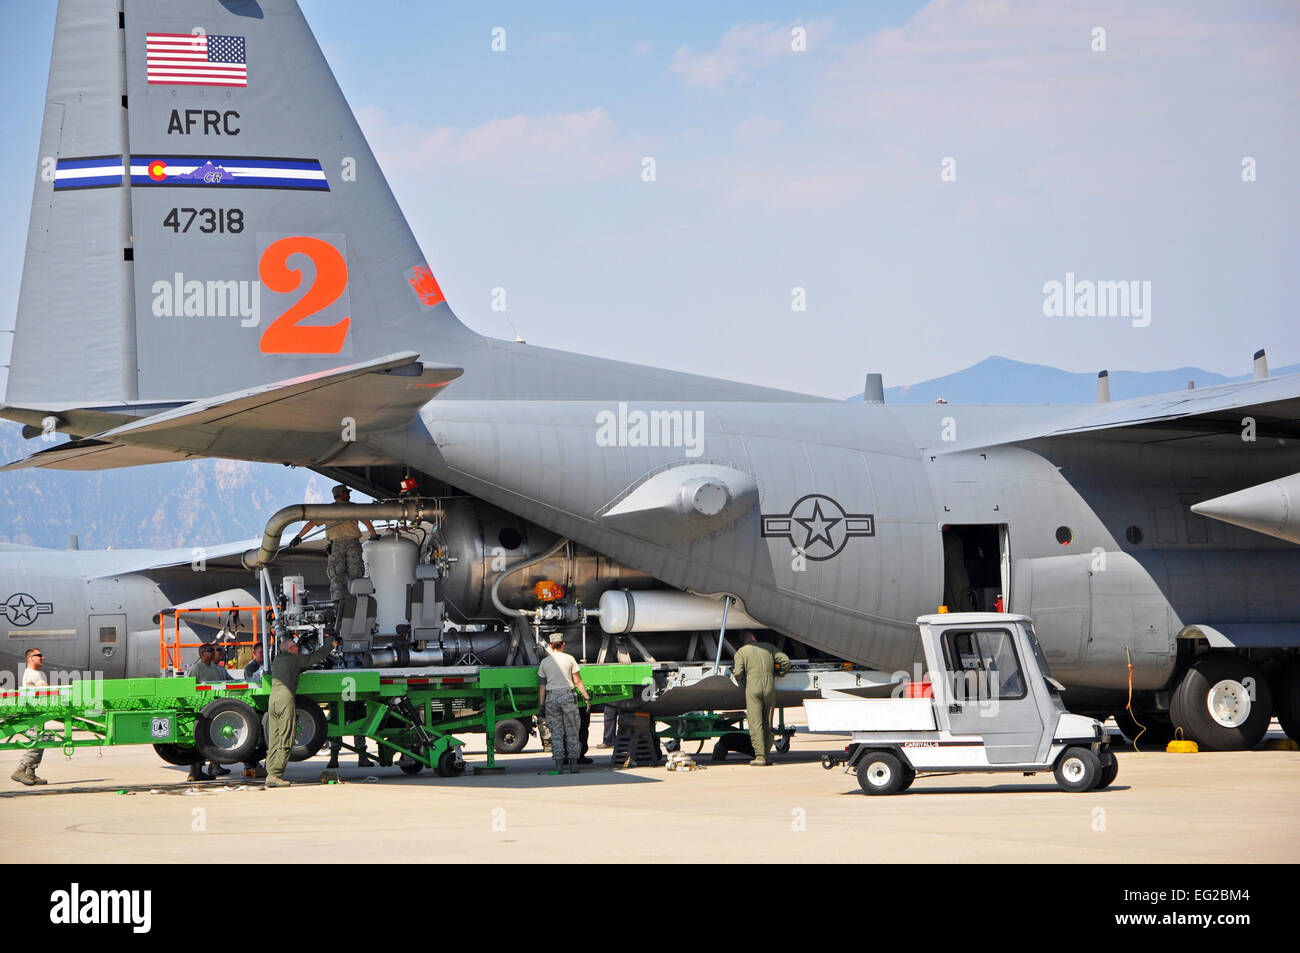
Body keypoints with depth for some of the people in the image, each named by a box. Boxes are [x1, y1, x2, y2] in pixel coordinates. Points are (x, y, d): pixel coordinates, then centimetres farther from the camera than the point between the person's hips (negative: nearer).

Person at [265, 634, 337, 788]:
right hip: (286, 699, -7)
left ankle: (270, 773, 5)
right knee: (285, 740, -6)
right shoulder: (295, 659, 0)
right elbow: (317, 656, 9)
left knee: (273, 740, 9)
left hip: (273, 699, 7)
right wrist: (331, 645, 24)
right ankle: (275, 775, -13)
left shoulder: (276, 661, 20)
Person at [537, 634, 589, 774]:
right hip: (567, 696, -1)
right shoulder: (569, 659, -1)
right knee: (571, 731, 5)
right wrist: (586, 697, 6)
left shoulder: (544, 662, 3)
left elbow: (542, 685, 3)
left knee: (556, 732, 4)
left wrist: (541, 704, 6)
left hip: (551, 697, 1)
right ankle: (573, 764, 4)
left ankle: (559, 765, -1)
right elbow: (578, 681, 0)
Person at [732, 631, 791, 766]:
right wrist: (780, 673, 23)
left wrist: (740, 682, 14)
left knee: (755, 724, -4)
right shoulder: (769, 647, 14)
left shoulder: (741, 651, 5)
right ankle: (766, 755, 9)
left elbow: (738, 672, -6)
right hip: (769, 686, 3)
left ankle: (760, 756, -11)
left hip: (753, 686, -3)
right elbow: (786, 661, 5)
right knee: (767, 724, 9)